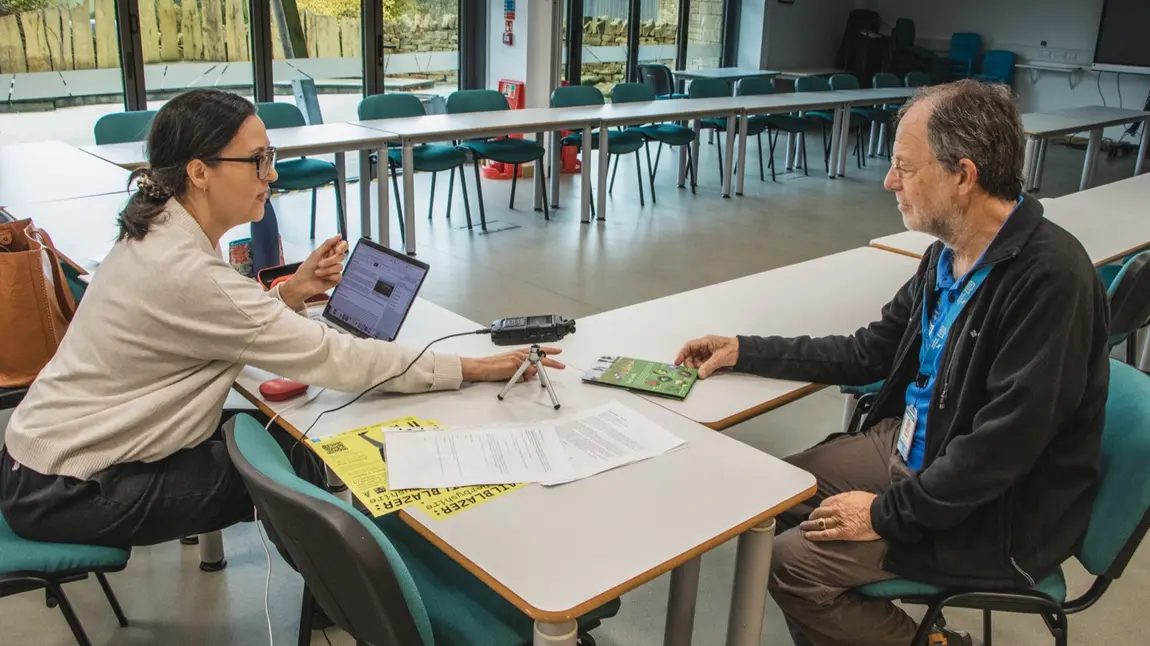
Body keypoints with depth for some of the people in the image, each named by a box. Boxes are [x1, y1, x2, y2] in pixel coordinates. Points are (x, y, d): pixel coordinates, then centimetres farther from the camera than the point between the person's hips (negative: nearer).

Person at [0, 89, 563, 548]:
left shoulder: (165, 233, -2)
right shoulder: (183, 270, -30)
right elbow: (332, 357, -31)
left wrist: (291, 293, -12)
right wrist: (476, 369, -27)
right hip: (63, 494, -8)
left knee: (284, 438, 8)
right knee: (290, 473, -4)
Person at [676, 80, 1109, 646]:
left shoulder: (1050, 275, -27)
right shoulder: (948, 254, 0)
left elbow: (1005, 443, -27)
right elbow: (868, 353, 9)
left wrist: (889, 515, -18)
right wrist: (744, 352, 6)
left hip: (995, 512, -8)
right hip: (910, 447, 8)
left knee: (794, 562, -13)